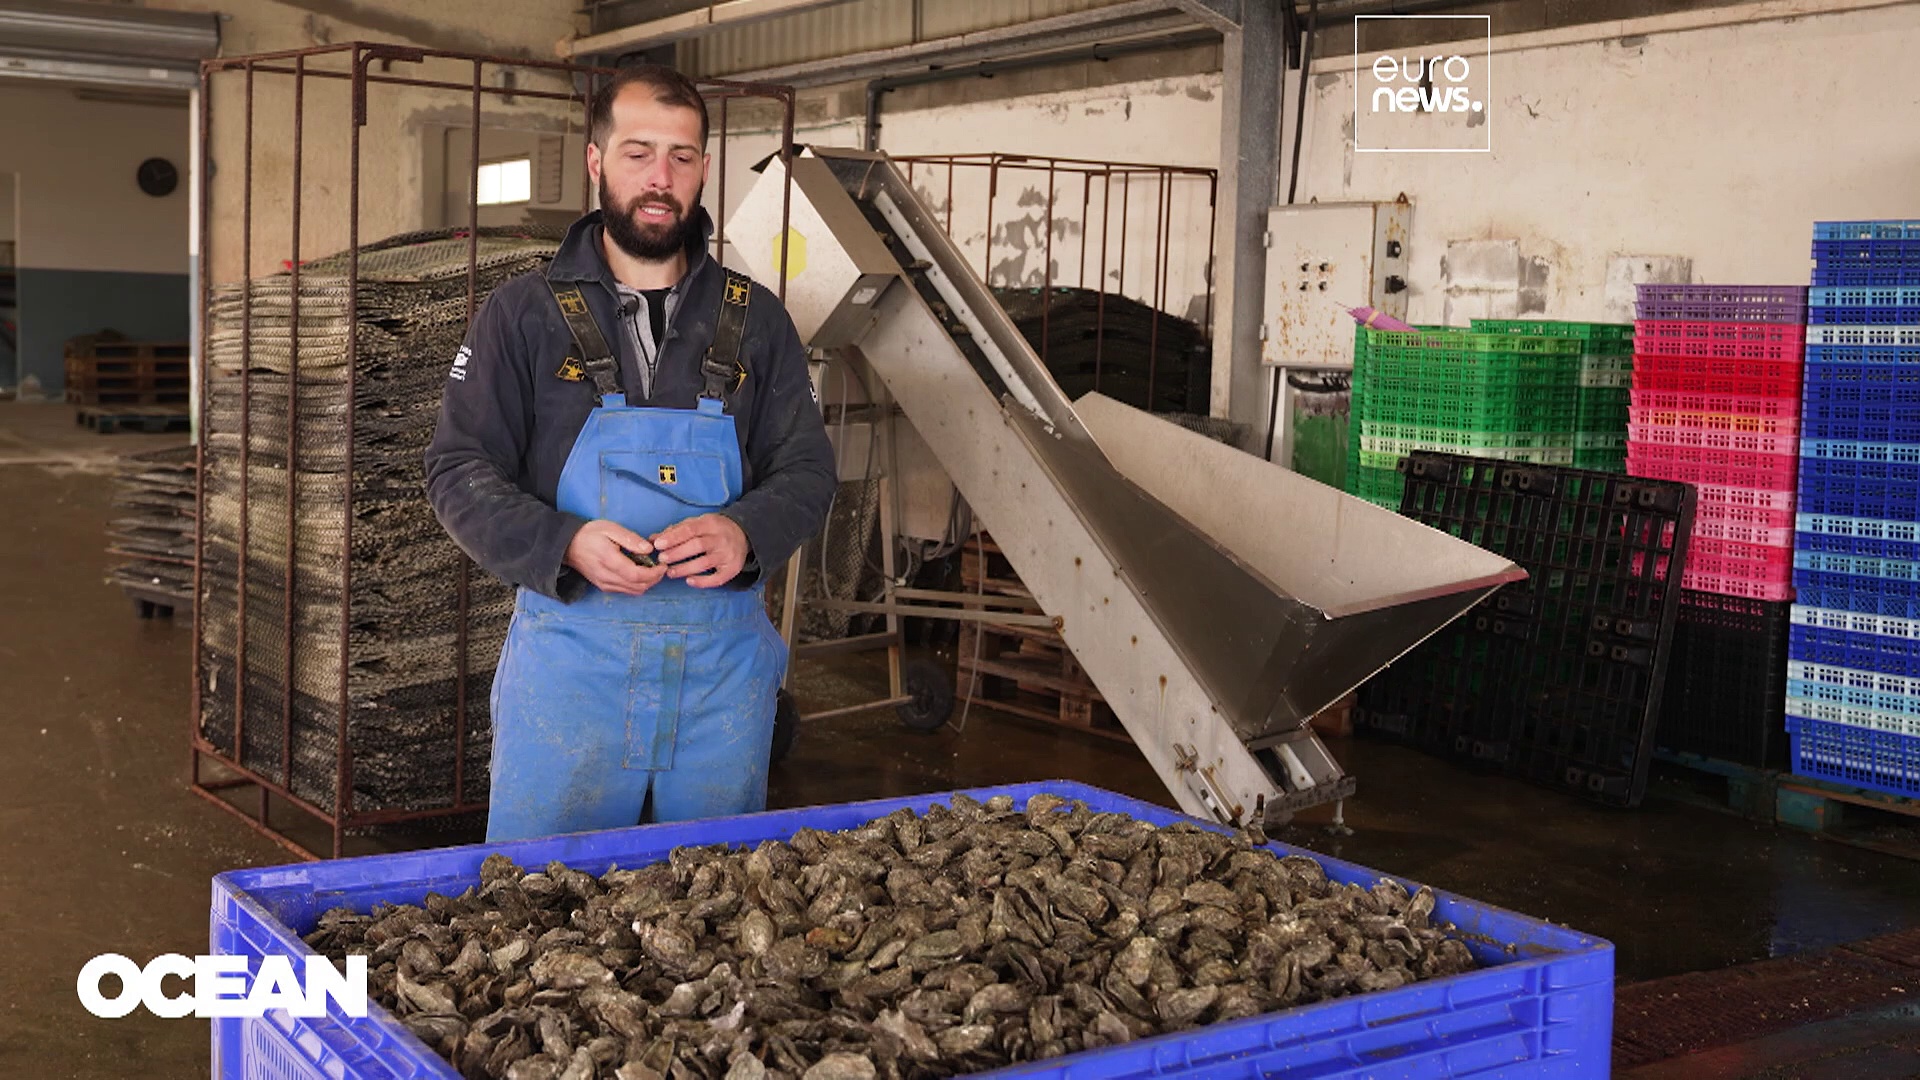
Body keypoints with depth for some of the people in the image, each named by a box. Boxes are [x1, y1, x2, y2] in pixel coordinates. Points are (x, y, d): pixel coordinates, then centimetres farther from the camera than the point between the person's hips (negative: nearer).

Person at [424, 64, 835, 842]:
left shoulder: (754, 319, 9)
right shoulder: (523, 315, 2)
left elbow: (807, 469, 7)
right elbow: (459, 471, -2)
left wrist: (746, 531, -17)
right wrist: (564, 544, -21)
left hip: (725, 659, 2)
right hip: (568, 651, -2)